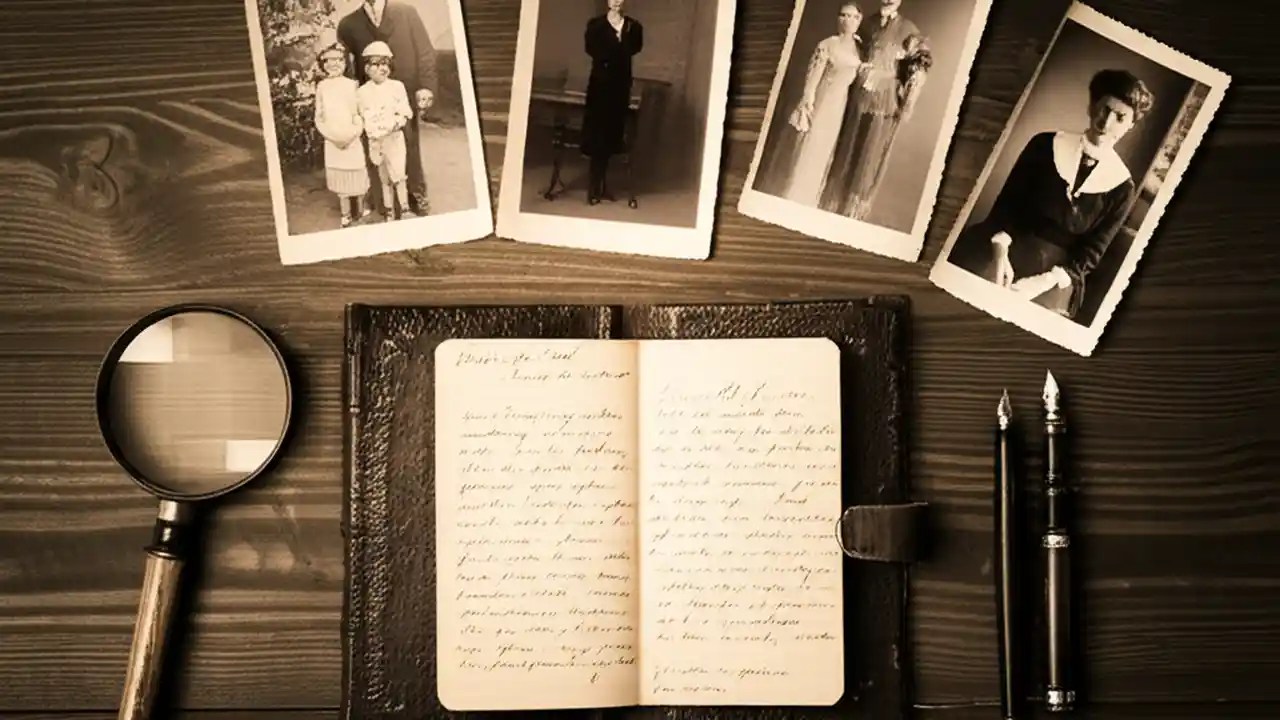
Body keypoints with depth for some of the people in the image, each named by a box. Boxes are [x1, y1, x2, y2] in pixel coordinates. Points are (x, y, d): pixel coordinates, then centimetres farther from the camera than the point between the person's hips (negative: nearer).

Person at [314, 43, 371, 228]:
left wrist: (352, 133, -15)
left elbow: (360, 113, -5)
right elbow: (319, 117, 4)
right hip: (332, 141, 2)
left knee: (357, 175, 4)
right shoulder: (321, 86, 1)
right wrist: (331, 134, -10)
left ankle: (360, 211, 20)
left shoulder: (351, 84, -5)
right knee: (339, 177, 7)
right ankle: (346, 214, 17)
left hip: (352, 139, -2)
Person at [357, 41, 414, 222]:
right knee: (384, 178, 11)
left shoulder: (397, 86, -2)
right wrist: (368, 129, -12)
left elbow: (405, 112, -4)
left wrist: (398, 121, -22)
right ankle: (389, 210, 21)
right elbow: (361, 117, 3)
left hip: (394, 137, -2)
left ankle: (405, 208, 1)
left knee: (398, 174, -8)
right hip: (375, 140, 2)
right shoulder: (362, 92, 1)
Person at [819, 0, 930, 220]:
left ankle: (855, 207, 17)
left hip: (884, 102, -3)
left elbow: (919, 69, -6)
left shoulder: (909, 31, -4)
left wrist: (908, 105, -13)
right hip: (857, 96, 3)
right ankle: (833, 200, 23)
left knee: (870, 155, 4)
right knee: (845, 149, 10)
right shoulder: (868, 23, 6)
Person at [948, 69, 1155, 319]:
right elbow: (1007, 202, 0)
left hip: (1055, 276, 0)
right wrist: (1000, 250, -16)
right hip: (1009, 251, 0)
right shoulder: (1047, 145, 2)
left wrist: (1044, 281, -17)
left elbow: (1091, 253, -2)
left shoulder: (1121, 187, 0)